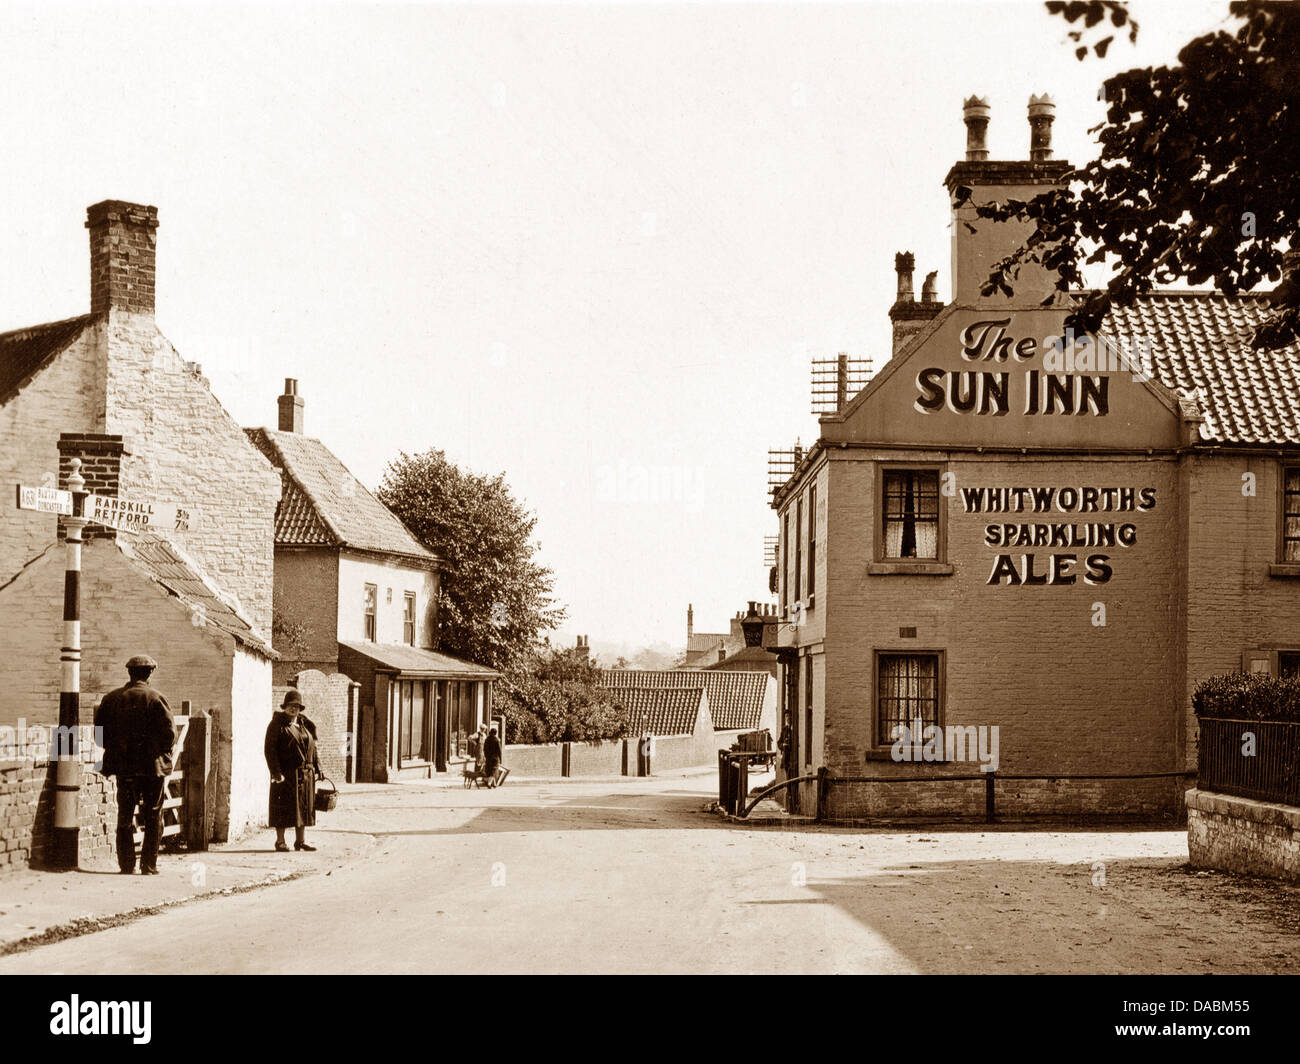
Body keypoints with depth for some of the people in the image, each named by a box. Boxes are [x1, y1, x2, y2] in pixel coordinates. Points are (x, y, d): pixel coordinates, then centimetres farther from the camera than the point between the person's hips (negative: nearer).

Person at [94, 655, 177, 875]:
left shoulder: (111, 698, 5)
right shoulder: (155, 699, -8)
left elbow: (100, 733, 7)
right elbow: (169, 733, -11)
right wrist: (163, 753, 7)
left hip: (123, 767, 3)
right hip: (151, 766, -3)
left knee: (124, 819, 11)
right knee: (153, 820, 6)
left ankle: (126, 865, 10)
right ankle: (148, 865, 3)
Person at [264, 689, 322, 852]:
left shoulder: (305, 724, 14)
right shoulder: (277, 725, -5)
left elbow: (312, 747, 18)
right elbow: (270, 749, -11)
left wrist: (317, 767, 10)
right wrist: (276, 771, -19)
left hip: (305, 774, 6)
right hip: (285, 773, -6)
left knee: (304, 806, 8)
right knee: (283, 807, -2)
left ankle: (301, 840, 15)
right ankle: (280, 841, 5)